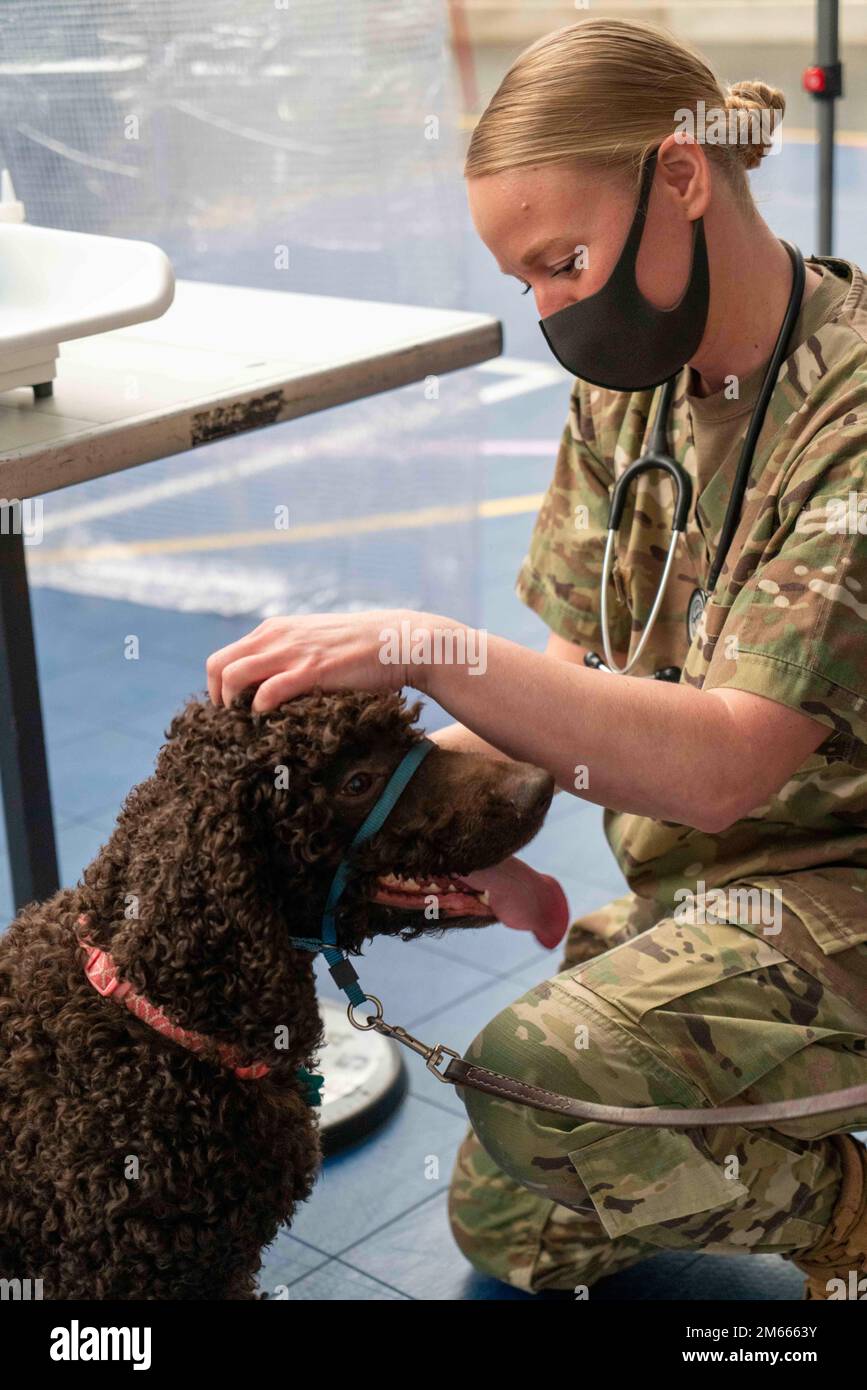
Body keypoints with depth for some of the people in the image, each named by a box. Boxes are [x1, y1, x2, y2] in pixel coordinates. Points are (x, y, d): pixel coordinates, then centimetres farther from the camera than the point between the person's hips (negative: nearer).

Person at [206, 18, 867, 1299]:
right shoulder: (629, 385, 1)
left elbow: (724, 762, -31)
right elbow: (567, 683, 1)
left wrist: (421, 648, -35)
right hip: (691, 879, 8)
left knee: (535, 1085, -31)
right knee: (504, 1224, 9)